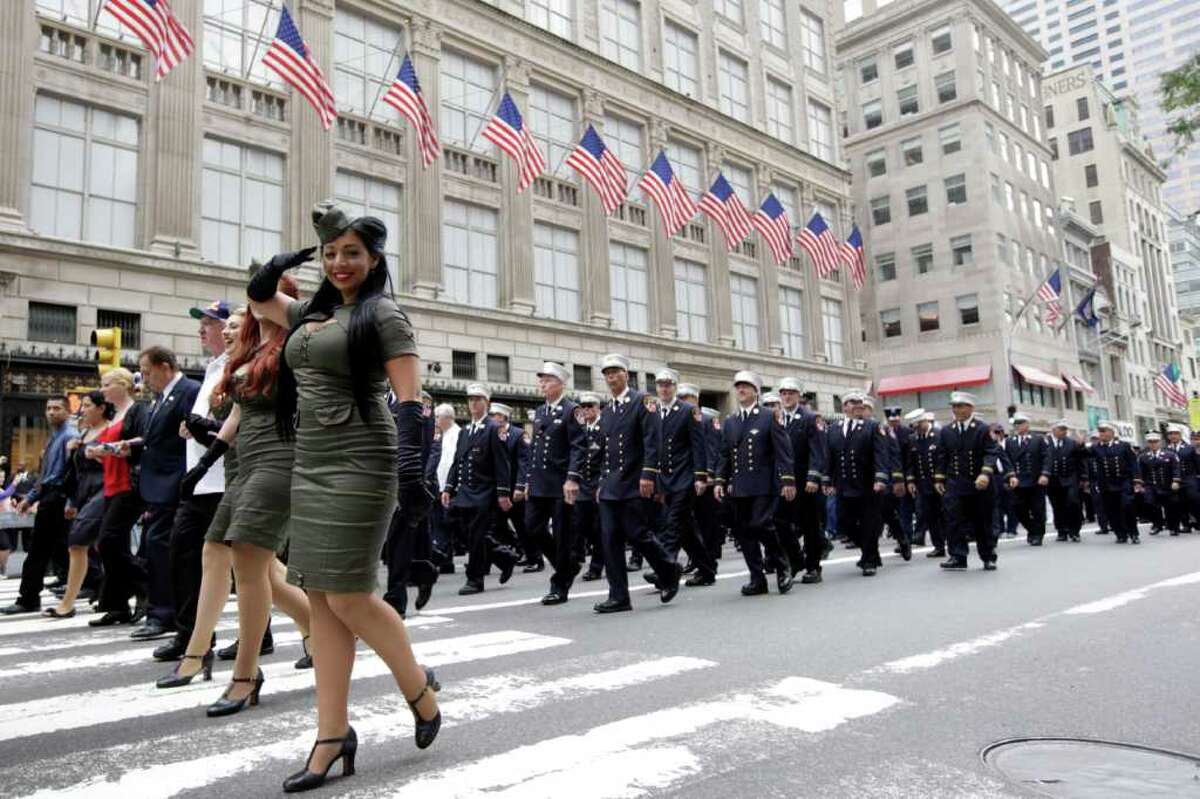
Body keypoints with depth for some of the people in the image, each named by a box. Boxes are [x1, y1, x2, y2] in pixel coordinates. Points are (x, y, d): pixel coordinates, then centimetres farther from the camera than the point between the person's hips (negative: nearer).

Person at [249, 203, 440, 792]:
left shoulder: (383, 315, -5)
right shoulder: (311, 312, 16)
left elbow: (409, 397, -13)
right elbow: (258, 297, 33)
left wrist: (410, 450, -29)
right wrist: (285, 261, 18)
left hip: (358, 465, -8)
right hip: (310, 465, 8)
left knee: (348, 596, -8)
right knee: (322, 600, 6)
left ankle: (419, 688, 17)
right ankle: (333, 735, 14)